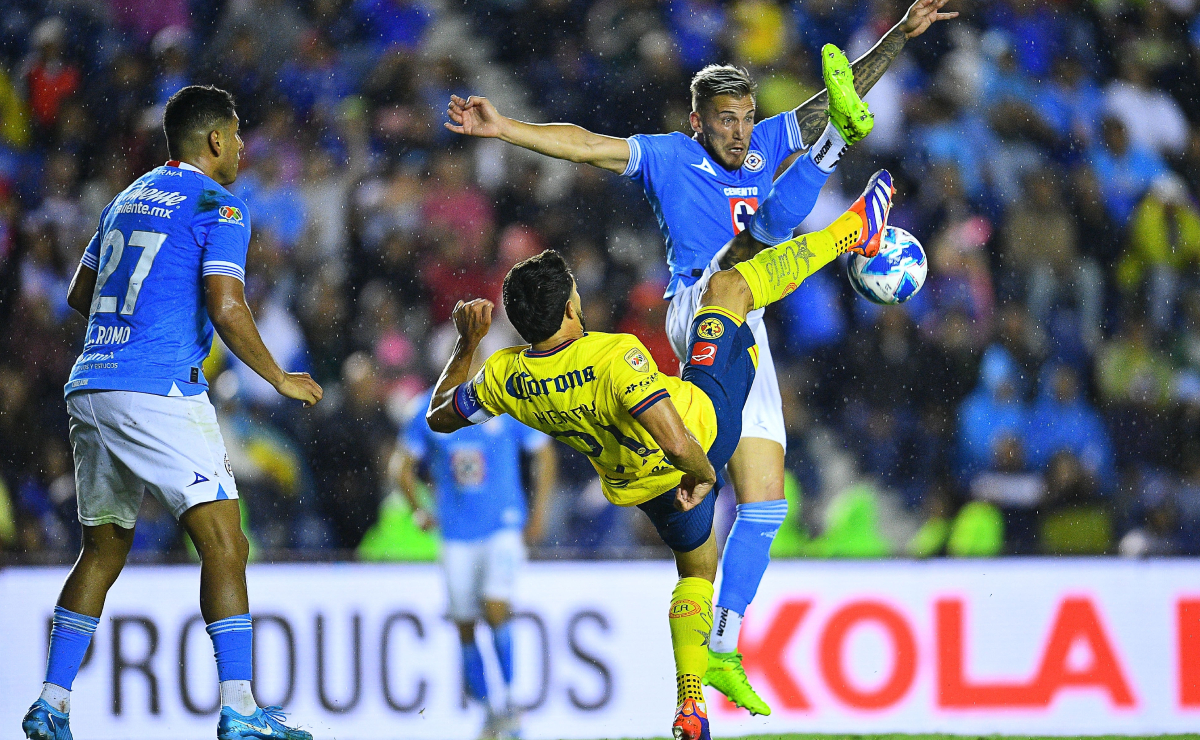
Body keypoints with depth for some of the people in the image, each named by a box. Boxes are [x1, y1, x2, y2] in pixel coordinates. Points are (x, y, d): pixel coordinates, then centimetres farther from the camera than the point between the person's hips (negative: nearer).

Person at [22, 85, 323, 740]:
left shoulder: (128, 200, 21)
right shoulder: (217, 205, -3)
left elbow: (79, 294, 27)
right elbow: (226, 309, -14)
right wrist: (281, 380, -2)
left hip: (90, 388, 8)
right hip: (160, 393, -8)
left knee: (102, 551, 18)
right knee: (225, 546, -10)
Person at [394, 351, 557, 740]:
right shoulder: (431, 409, 2)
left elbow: (544, 454, 7)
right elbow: (404, 463, 14)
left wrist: (539, 513, 0)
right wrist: (419, 510, 2)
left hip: (504, 526, -3)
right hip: (456, 534, 3)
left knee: (496, 606, -20)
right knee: (464, 627, 3)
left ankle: (510, 700, -7)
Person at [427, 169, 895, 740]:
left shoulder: (507, 378, -20)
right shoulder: (615, 357, -37)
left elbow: (440, 417, -2)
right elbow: (675, 439, -43)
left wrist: (467, 343, 4)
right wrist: (701, 472, -23)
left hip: (640, 487, 4)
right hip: (705, 427, -4)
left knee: (695, 571, 33)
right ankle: (855, 231, 31)